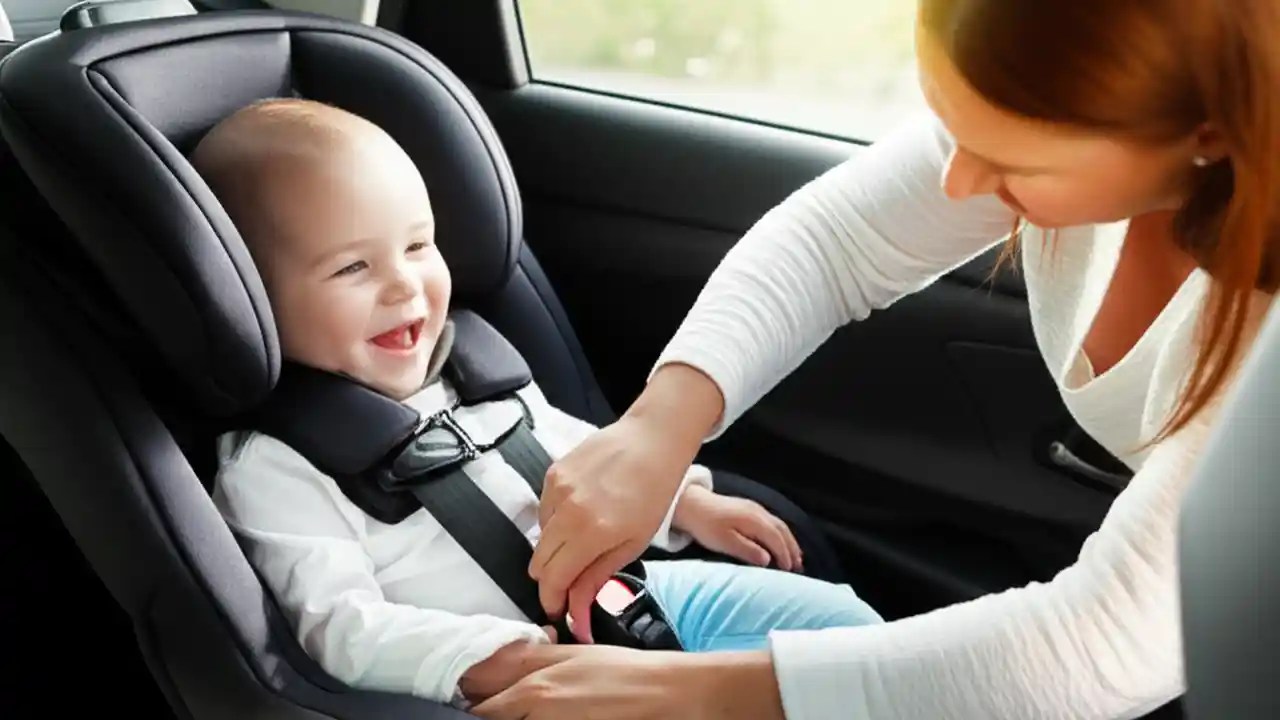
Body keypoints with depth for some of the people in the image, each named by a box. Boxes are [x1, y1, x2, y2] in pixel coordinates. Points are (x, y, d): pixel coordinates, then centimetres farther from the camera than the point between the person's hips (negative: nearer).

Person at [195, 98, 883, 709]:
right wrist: (523, 663, -31)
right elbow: (345, 628, -20)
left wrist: (690, 504, 16)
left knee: (838, 620, 3)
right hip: (525, 684, -7)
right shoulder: (272, 466, -11)